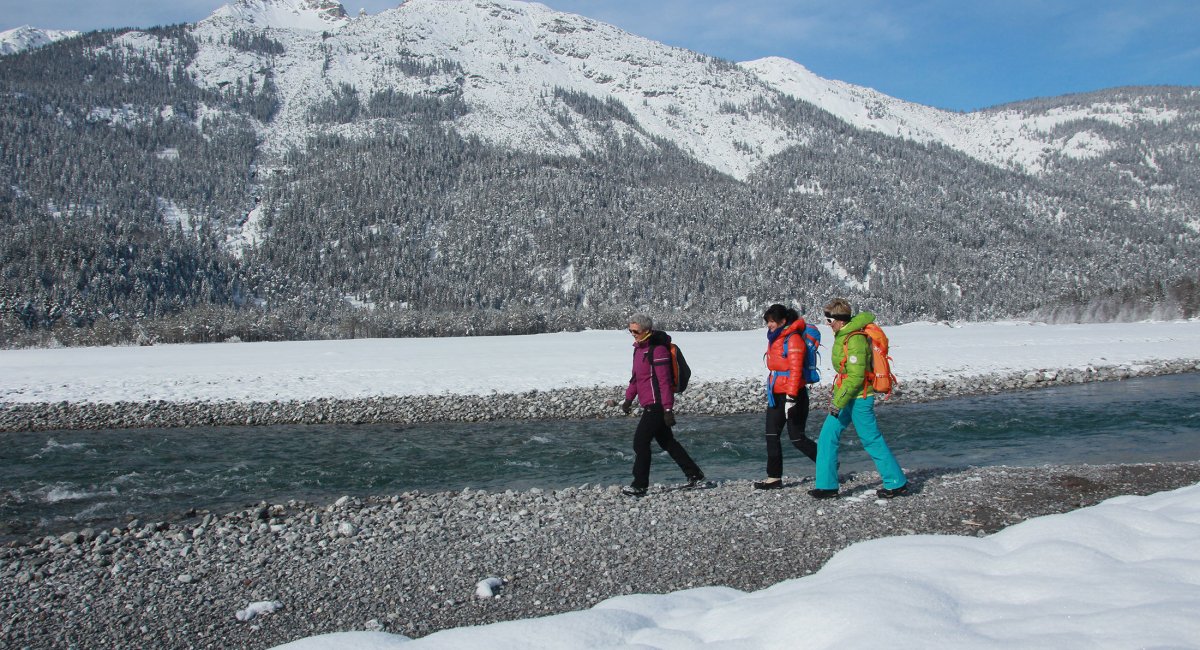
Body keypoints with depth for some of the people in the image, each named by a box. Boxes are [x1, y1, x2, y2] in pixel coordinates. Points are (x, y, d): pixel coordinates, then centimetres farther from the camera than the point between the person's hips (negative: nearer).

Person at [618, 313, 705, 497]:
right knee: (667, 441, 16)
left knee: (640, 441, -7)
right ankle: (695, 475, 24)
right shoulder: (639, 348, 13)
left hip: (657, 404, -10)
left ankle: (640, 485, 0)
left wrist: (668, 409, -22)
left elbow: (664, 381, -20)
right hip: (650, 405, 10)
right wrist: (629, 398, 18)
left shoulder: (658, 349, -17)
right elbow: (636, 377, 24)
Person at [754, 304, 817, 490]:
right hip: (776, 395, 9)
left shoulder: (793, 339, -15)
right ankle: (774, 478, 9)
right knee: (771, 436, 5)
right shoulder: (775, 338, 12)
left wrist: (791, 398, -24)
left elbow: (795, 370, -21)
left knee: (797, 438, -2)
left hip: (793, 394, -9)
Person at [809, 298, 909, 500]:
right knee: (828, 437, 6)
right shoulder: (843, 334, 6)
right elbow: (868, 315, 24)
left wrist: (838, 402, -23)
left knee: (872, 441, 1)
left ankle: (897, 484, 14)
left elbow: (856, 377, -25)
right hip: (846, 396, 10)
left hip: (858, 398, -10)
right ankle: (826, 485, 9)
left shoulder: (855, 341, -23)